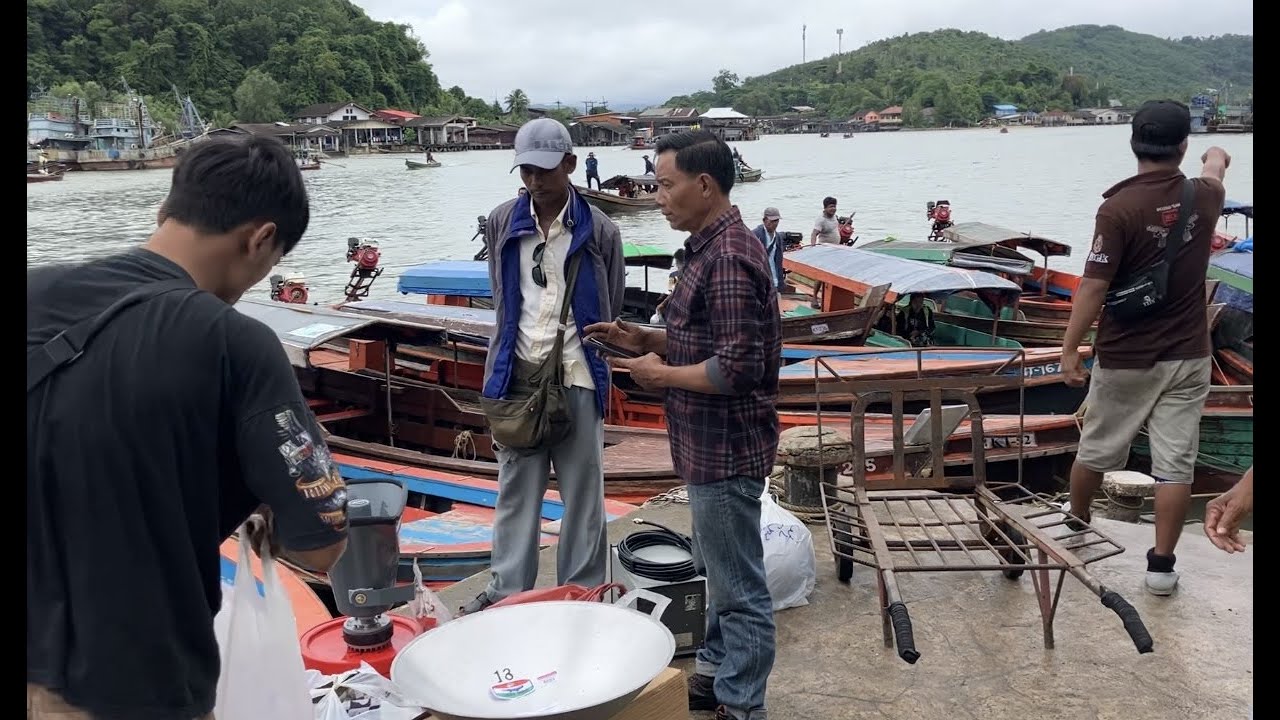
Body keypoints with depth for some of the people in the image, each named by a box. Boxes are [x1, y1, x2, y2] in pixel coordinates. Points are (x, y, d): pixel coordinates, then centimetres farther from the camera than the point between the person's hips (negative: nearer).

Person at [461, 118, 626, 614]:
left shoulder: (598, 231, -5)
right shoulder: (502, 223, 2)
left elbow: (610, 310, 5)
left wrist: (586, 352, 5)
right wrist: (511, 353, 12)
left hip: (578, 378, -2)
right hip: (516, 375, 2)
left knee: (583, 490, 8)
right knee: (516, 489, 11)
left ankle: (582, 592, 20)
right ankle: (507, 589, 23)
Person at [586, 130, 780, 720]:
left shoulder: (728, 257, -22)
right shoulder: (711, 247, 10)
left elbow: (738, 366, -26)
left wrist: (661, 374, -15)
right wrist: (647, 340, 6)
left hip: (726, 448, -11)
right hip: (711, 446, 11)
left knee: (739, 586, 4)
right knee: (716, 572, 23)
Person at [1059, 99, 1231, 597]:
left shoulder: (1119, 207, -16)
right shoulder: (1203, 197, 2)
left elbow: (1093, 286, -18)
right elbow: (1214, 179, 29)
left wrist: (1069, 350, -10)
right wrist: (1216, 161, 52)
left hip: (1124, 358, -3)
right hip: (1186, 356, 3)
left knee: (1096, 449, 15)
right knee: (1176, 462, 5)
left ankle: (1076, 526, 36)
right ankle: (1161, 565, 8)